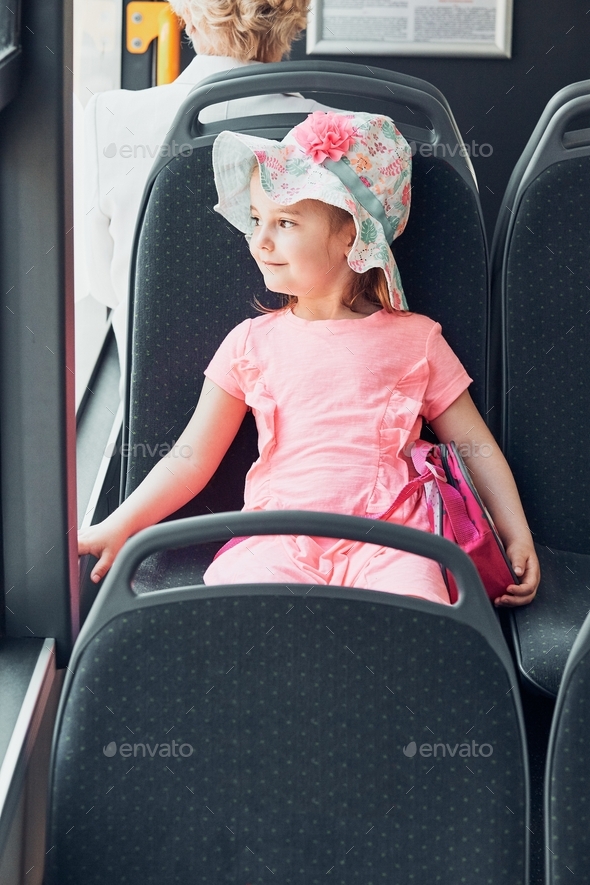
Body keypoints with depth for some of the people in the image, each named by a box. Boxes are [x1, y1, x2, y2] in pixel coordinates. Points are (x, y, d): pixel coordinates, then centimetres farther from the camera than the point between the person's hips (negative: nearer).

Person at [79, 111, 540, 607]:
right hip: (277, 541, 1)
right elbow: (192, 458, 17)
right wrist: (118, 527, 8)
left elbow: (475, 445, 16)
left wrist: (519, 539, 7)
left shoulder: (414, 339, 12)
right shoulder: (252, 343, 15)